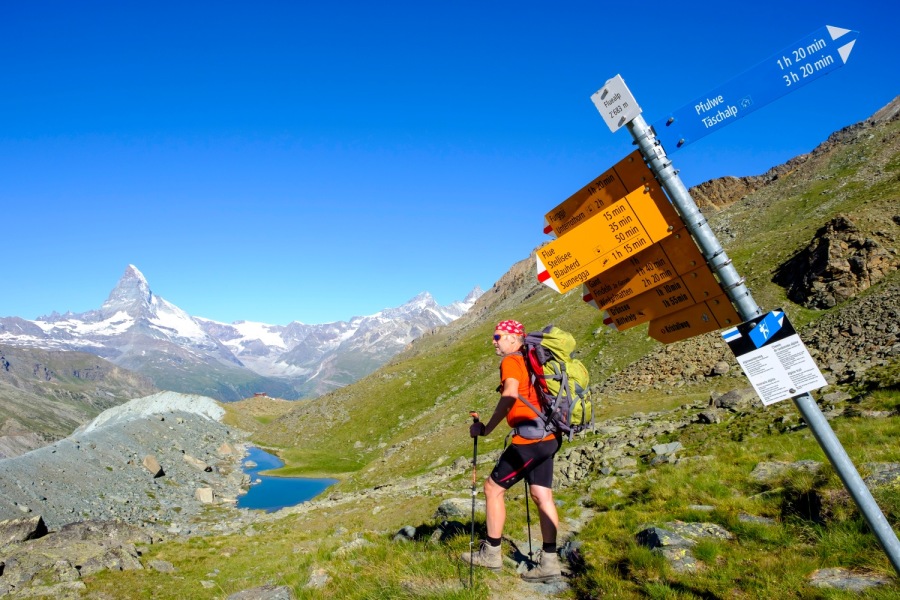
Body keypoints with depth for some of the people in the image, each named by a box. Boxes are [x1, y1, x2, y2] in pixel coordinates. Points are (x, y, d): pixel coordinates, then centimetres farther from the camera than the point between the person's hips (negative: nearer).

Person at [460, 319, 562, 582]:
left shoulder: (511, 361, -10)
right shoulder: (530, 362, 18)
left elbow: (510, 395, -28)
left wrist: (486, 428, -23)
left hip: (530, 438, -9)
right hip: (548, 437, 9)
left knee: (493, 487, 3)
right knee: (542, 496, 10)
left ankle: (491, 554, 13)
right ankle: (549, 561, 13)